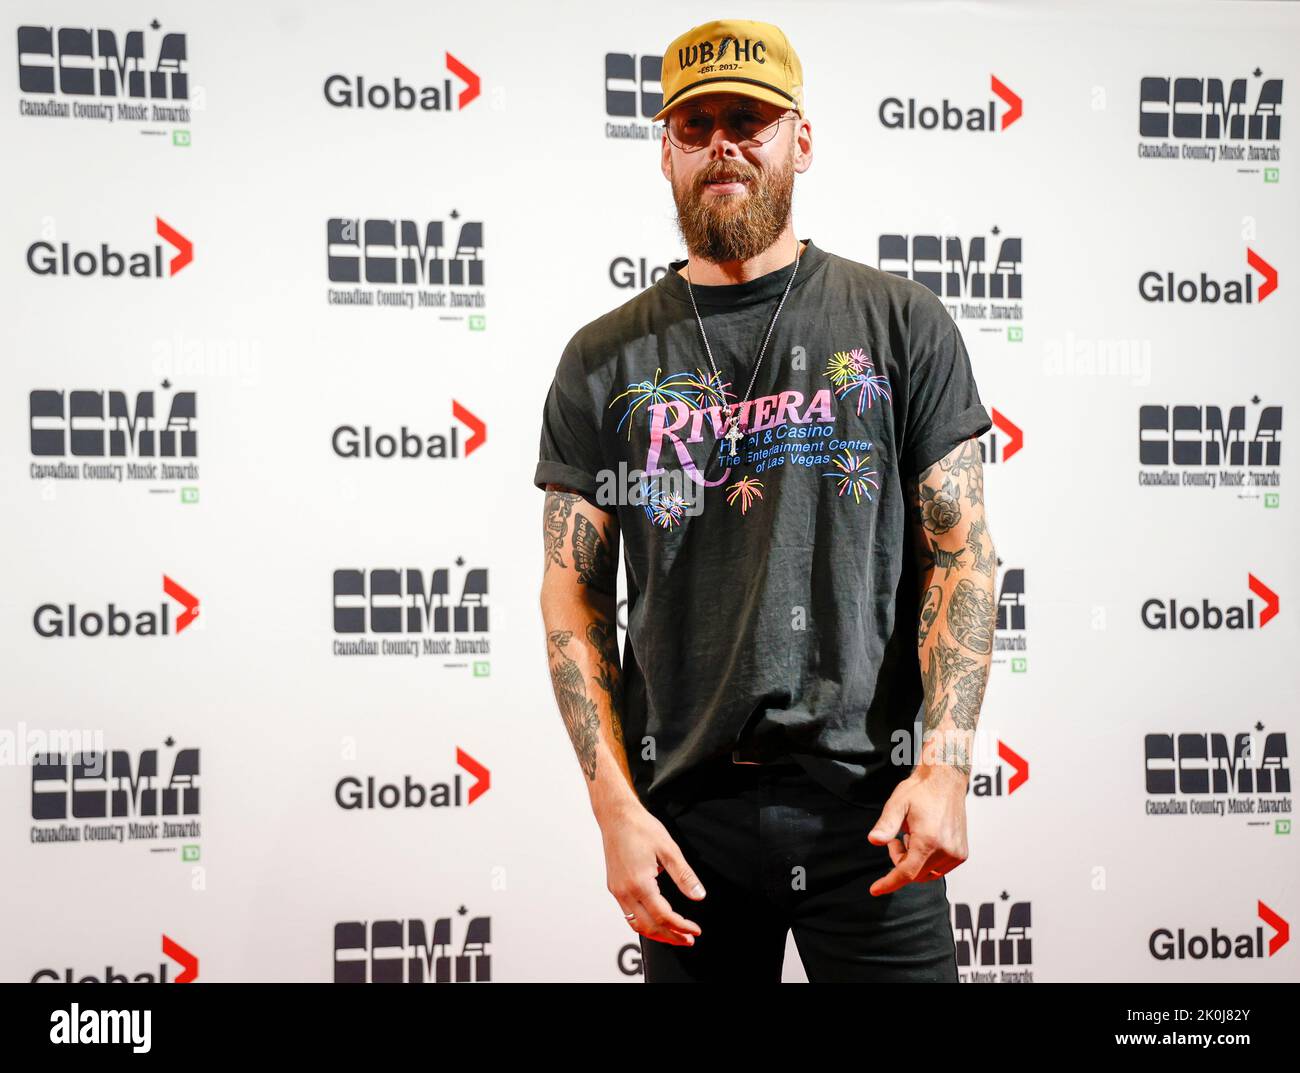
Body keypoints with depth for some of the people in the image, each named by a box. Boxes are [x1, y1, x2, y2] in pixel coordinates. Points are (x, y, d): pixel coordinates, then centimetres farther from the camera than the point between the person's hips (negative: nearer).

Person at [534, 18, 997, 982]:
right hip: (684, 806, 1)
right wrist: (615, 804, -6)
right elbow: (574, 594, 4)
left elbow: (961, 551, 1)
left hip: (868, 803, -1)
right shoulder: (606, 361, 5)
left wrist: (945, 762, -11)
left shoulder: (901, 324, 3)